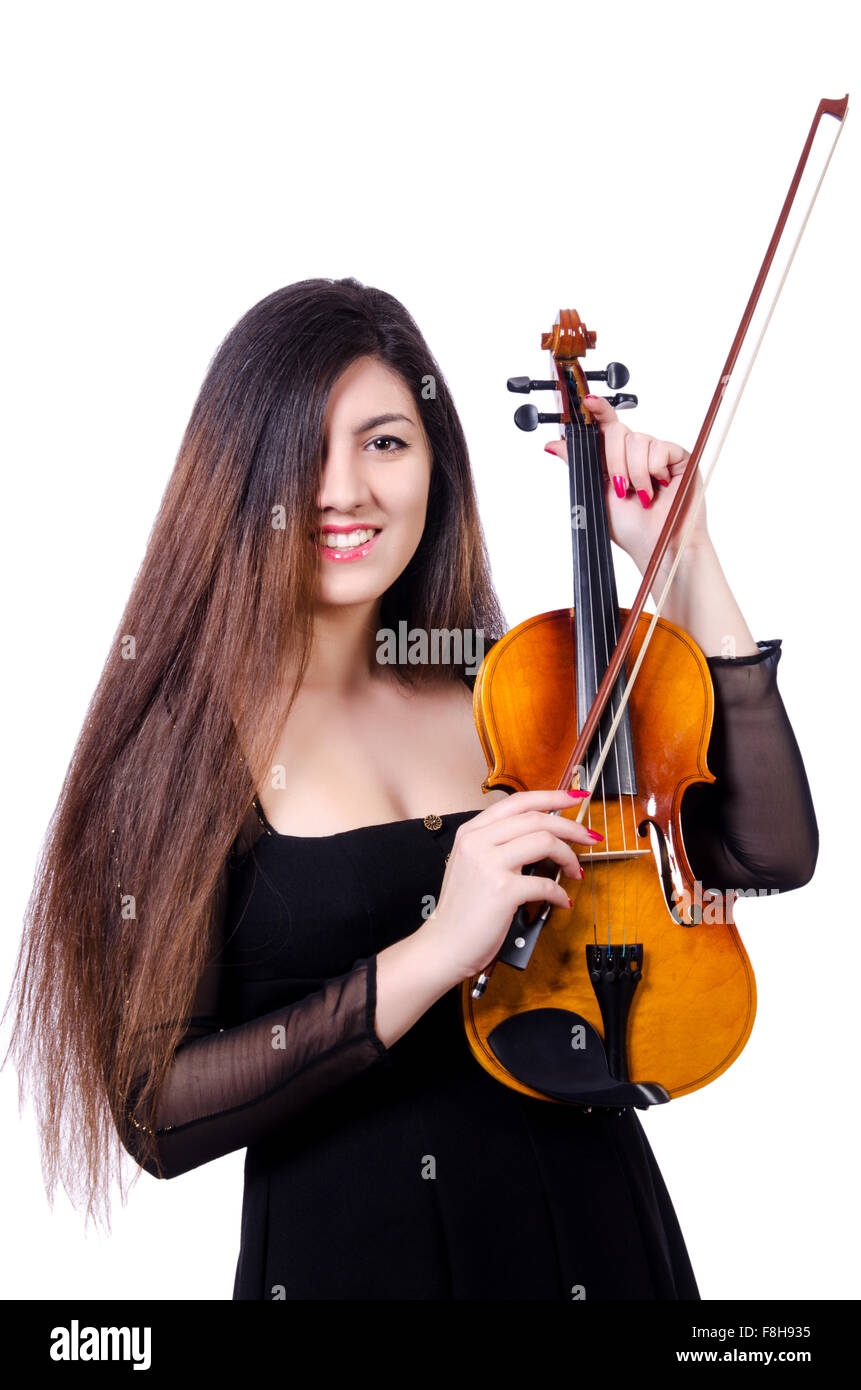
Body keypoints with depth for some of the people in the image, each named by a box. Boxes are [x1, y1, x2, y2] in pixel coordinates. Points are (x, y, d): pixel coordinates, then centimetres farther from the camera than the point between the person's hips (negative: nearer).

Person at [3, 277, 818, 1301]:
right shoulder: (185, 733, -13)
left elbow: (767, 852, -4)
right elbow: (157, 1113, -17)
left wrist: (687, 562, -5)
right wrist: (429, 959, -28)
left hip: (591, 1230, 5)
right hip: (346, 1250, -4)